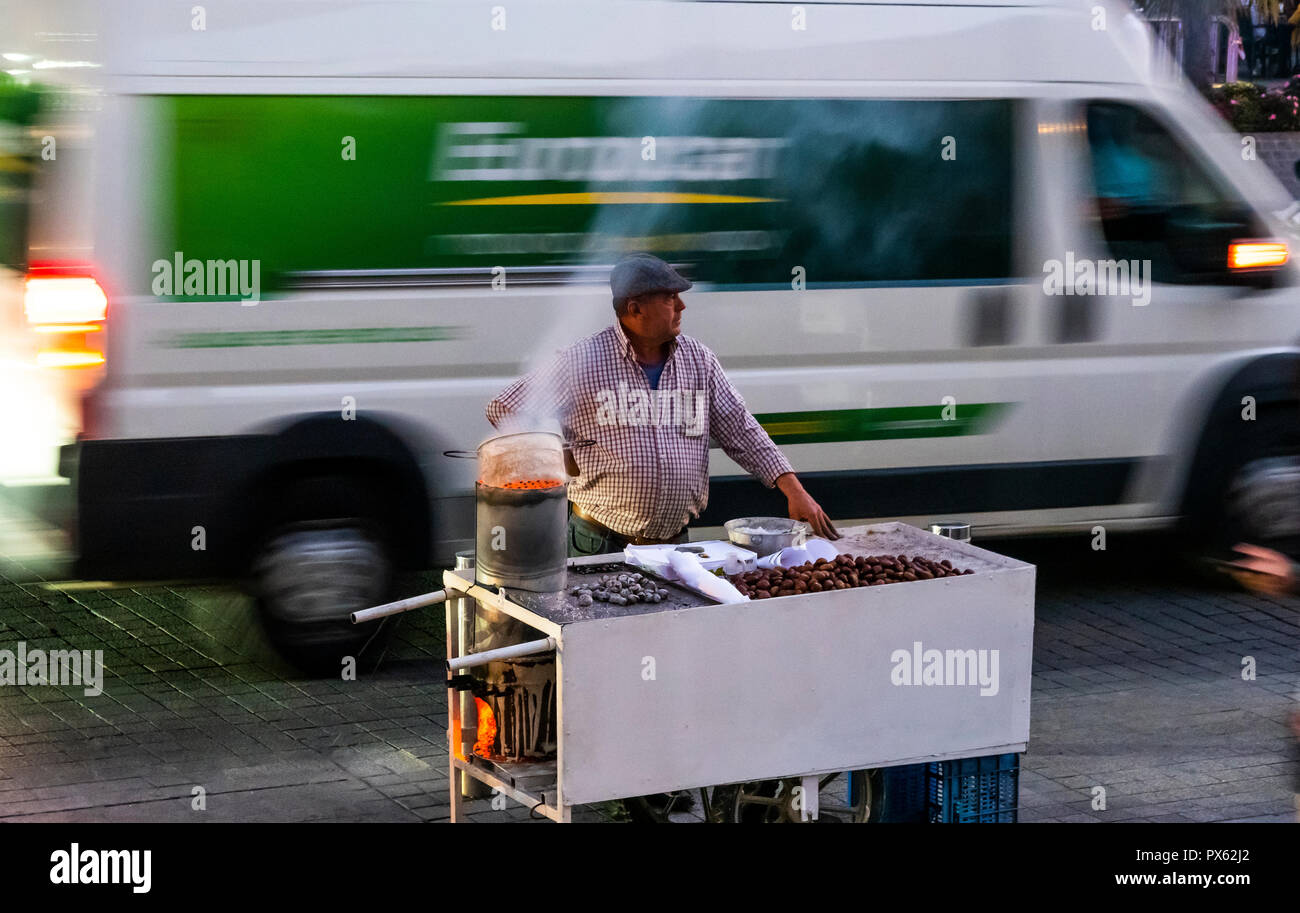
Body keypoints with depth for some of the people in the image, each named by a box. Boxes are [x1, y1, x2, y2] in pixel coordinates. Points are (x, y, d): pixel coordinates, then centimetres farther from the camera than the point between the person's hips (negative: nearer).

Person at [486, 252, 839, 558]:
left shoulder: (698, 359, 6)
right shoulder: (585, 361, -9)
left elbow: (740, 431, 7)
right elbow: (504, 411, -3)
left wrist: (794, 490, -2)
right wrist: (557, 459, -2)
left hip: (675, 544, 4)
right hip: (600, 546, -4)